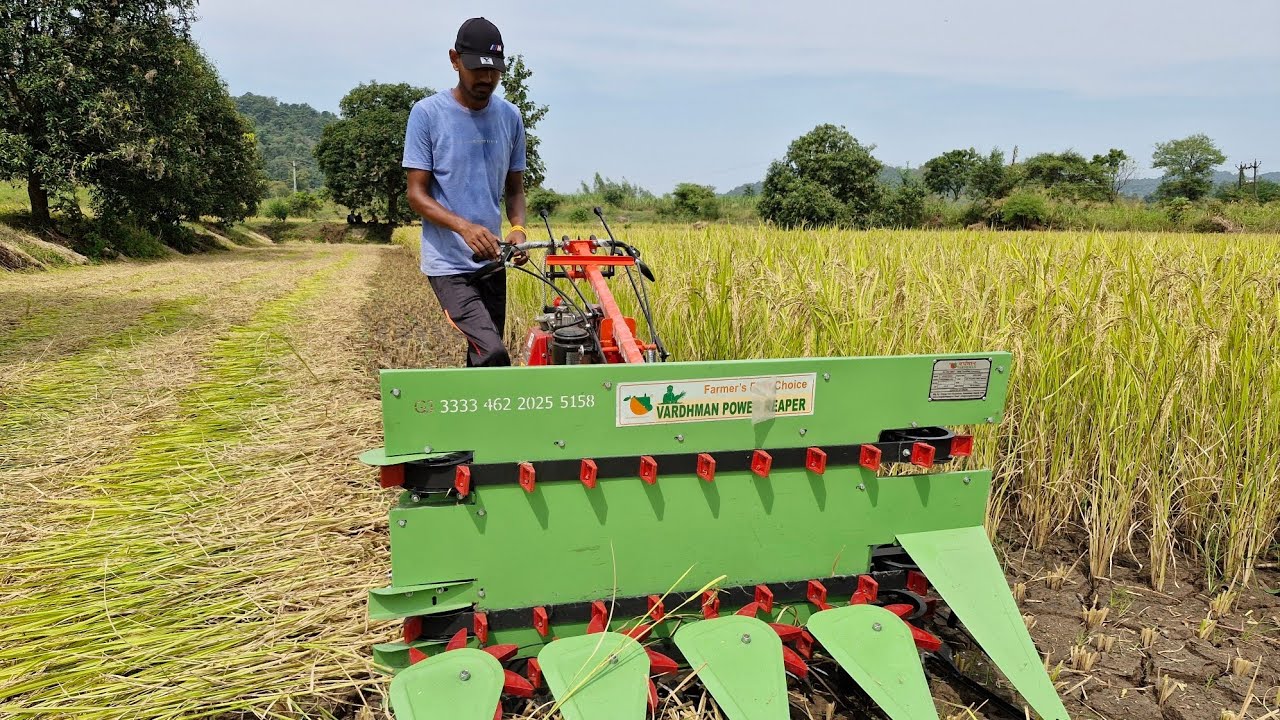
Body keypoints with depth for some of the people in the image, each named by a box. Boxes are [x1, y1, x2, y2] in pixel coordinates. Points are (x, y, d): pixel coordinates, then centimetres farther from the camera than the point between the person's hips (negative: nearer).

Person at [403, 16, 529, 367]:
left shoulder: (510, 117, 7)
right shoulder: (427, 113, -6)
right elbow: (417, 194, -7)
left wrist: (518, 228, -8)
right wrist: (464, 227, -26)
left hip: (492, 262, 5)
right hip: (449, 264, -5)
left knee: (482, 357, 13)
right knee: (493, 354, -22)